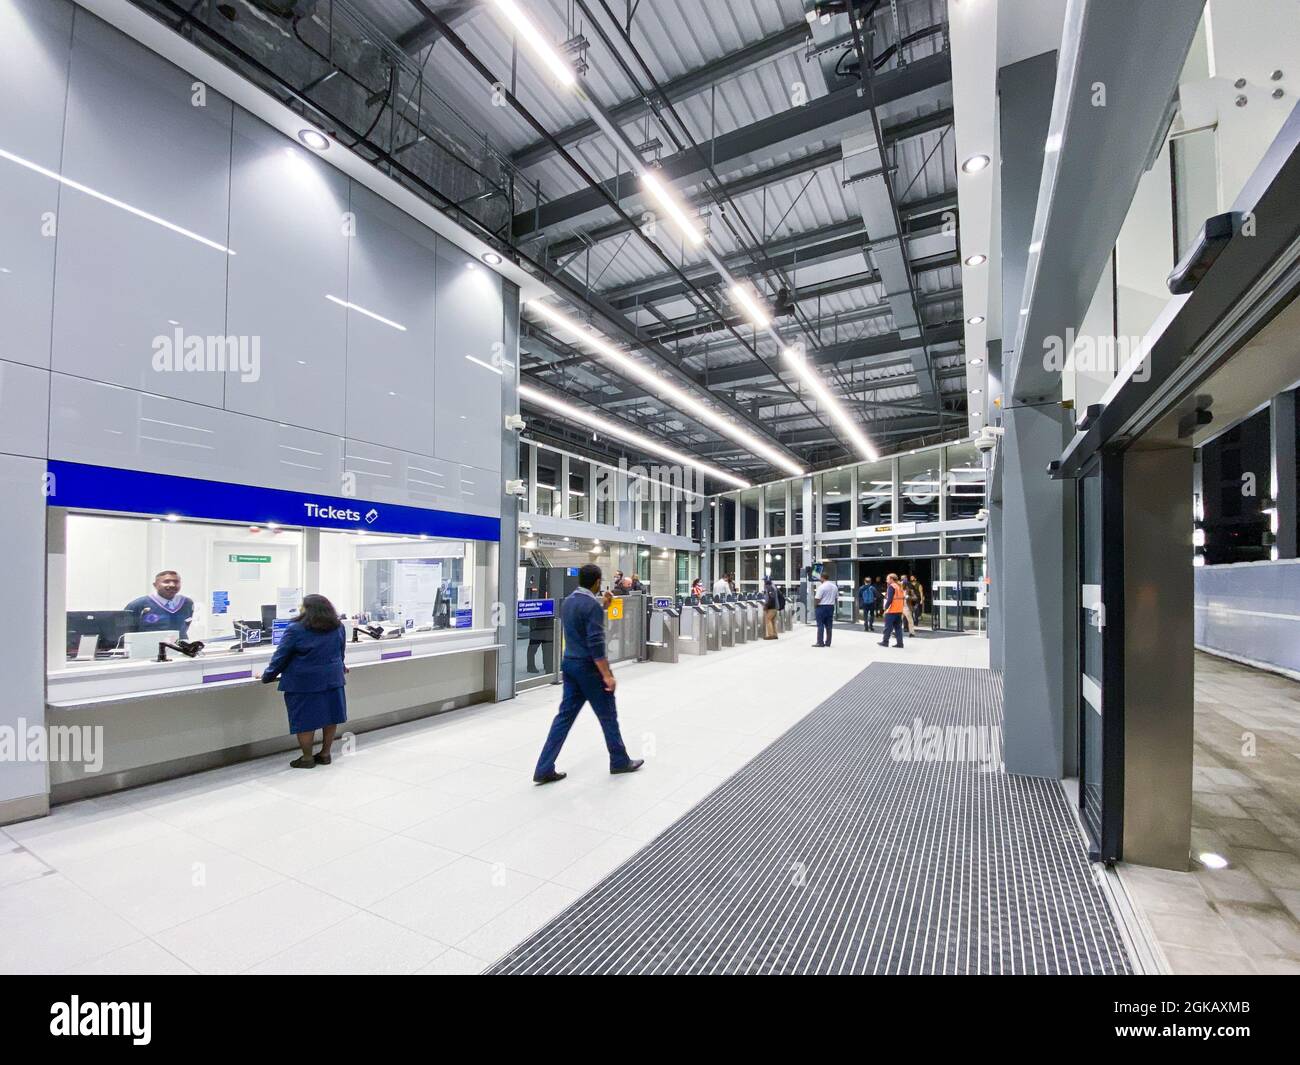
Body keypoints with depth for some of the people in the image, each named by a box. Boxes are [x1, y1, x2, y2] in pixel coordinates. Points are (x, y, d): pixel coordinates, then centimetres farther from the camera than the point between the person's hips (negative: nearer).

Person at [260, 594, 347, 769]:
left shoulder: (296, 630, -12)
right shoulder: (338, 627, 3)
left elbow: (280, 656, -6)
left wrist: (267, 676, 7)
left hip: (304, 682, -5)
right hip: (332, 679, 5)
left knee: (305, 719, 6)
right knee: (330, 716, 12)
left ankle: (307, 758, 15)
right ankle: (325, 754, 23)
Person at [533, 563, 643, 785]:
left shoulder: (568, 601, 8)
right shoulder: (592, 605, -19)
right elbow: (596, 644, -23)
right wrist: (607, 674, -19)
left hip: (570, 664, 8)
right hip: (588, 667, -8)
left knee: (565, 715, 9)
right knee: (608, 716, 9)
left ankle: (545, 769, 8)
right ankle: (620, 761, 24)